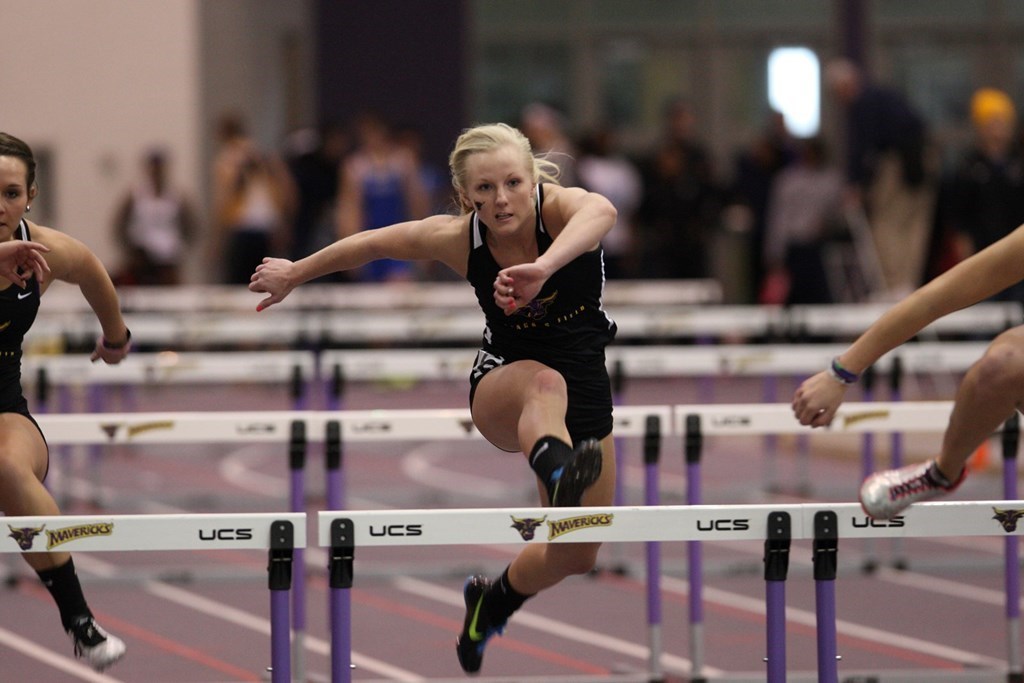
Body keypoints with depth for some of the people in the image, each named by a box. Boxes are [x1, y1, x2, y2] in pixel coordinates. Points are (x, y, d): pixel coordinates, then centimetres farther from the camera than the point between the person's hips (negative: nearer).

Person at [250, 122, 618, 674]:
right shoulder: (456, 238, -18)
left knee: (576, 557, 8)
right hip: (501, 382, -1)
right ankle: (556, 471, -72)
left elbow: (600, 211, -52)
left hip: (585, 387, 1)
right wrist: (294, 274, 15)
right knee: (545, 382, -41)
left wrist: (544, 266, -72)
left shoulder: (560, 207, -25)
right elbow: (371, 244, 1)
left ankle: (493, 602, 37)